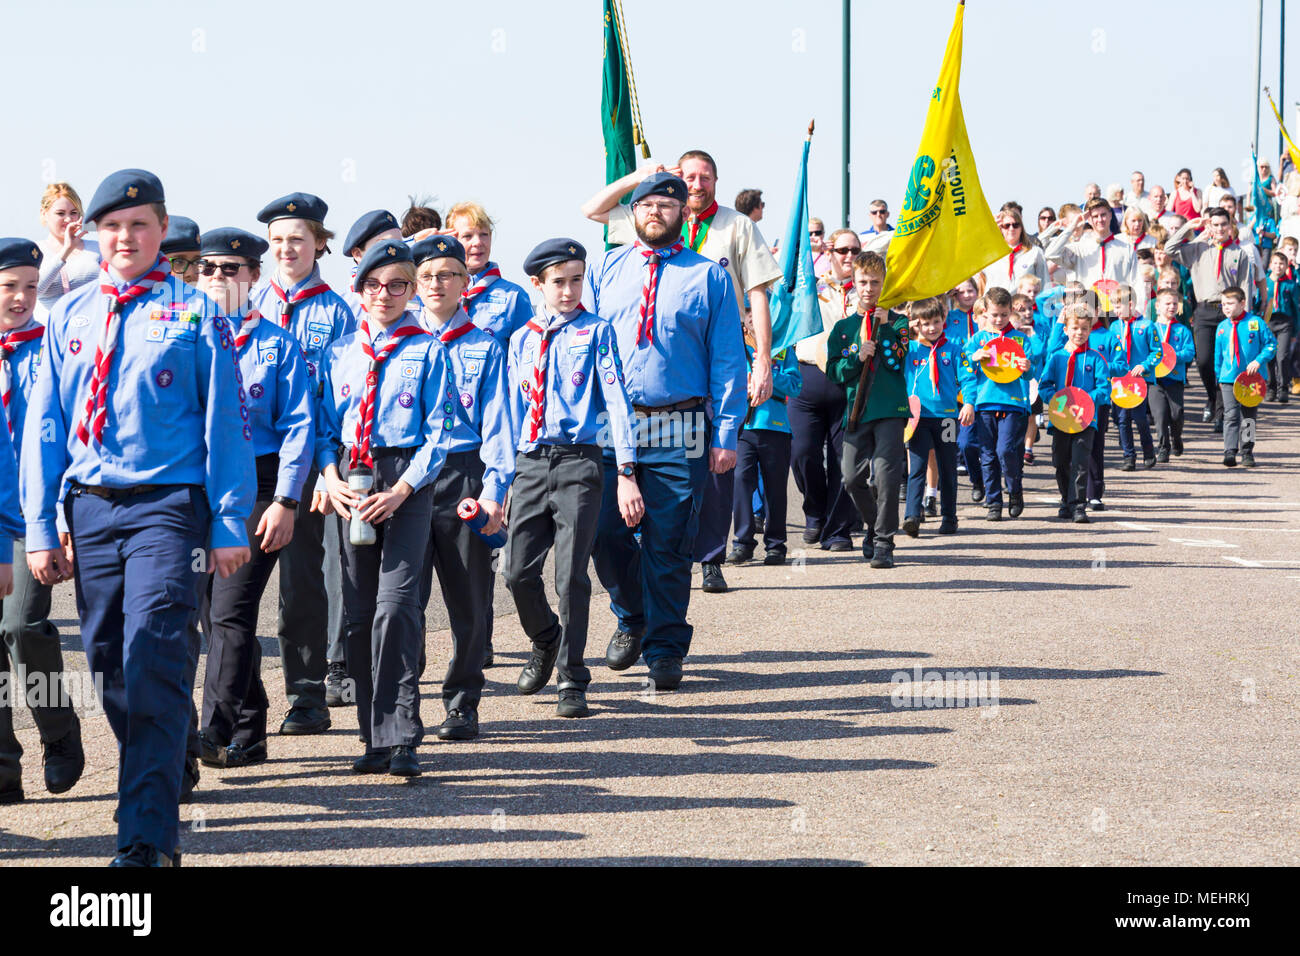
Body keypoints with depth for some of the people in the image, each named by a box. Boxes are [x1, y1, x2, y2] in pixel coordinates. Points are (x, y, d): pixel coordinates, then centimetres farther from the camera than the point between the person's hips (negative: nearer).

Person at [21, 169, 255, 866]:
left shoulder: (195, 313, 3)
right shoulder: (69, 318, 13)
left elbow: (226, 423, 2)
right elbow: (43, 427, 13)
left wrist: (230, 523, -3)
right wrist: (41, 528, 7)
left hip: (168, 503, -4)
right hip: (90, 510, 4)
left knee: (153, 665, -14)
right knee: (110, 668, 8)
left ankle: (148, 840, -14)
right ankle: (159, 784, 27)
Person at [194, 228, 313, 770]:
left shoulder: (277, 344, 3)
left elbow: (298, 427, -2)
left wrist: (285, 502, -11)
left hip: (257, 487, -4)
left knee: (230, 609, -14)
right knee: (220, 616, 8)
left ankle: (216, 733, -17)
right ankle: (248, 737, 17)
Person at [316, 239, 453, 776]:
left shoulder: (427, 351, 3)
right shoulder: (340, 352, 14)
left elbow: (438, 431, -1)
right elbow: (325, 426, 14)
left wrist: (402, 489, -11)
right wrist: (332, 479, -4)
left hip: (407, 481, -4)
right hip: (352, 483, 4)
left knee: (394, 605, -15)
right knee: (358, 612, 3)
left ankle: (400, 738, -12)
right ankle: (374, 738, 12)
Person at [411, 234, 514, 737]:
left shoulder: (484, 347, 8)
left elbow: (496, 422, 3)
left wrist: (494, 488, -8)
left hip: (464, 475, 0)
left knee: (469, 598, 4)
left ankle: (462, 703, 15)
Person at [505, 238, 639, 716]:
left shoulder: (596, 331, 3)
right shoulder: (522, 340, 15)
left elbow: (616, 402, -4)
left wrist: (626, 473, -12)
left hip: (579, 462, -4)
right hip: (530, 463, 4)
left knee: (571, 574, -6)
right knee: (518, 571, 0)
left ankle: (572, 679, 4)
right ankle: (546, 643, 30)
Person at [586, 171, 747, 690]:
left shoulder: (709, 277, 6)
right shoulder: (605, 270, 11)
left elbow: (727, 360, 4)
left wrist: (726, 434, -4)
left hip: (679, 432, -2)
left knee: (668, 544, 0)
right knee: (606, 534, -1)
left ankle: (665, 649, 11)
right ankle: (631, 618, 25)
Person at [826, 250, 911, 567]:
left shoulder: (897, 322, 8)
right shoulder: (843, 328, 14)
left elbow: (900, 361, -5)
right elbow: (834, 373, 8)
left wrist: (883, 327, -11)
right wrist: (858, 358, -9)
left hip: (891, 409, -3)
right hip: (857, 410, 3)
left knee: (885, 473, -15)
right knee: (853, 477, 0)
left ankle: (883, 542, -7)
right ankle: (875, 526, 26)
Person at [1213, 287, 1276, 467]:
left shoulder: (1256, 323, -4)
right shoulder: (1222, 328, 7)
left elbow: (1271, 344, -2)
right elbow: (1218, 354, 16)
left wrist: (1259, 360, -15)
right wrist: (1219, 376, 16)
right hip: (1229, 378, 2)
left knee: (1249, 415, 8)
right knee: (1230, 415, -9)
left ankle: (1247, 452, 18)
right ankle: (1230, 452, -12)